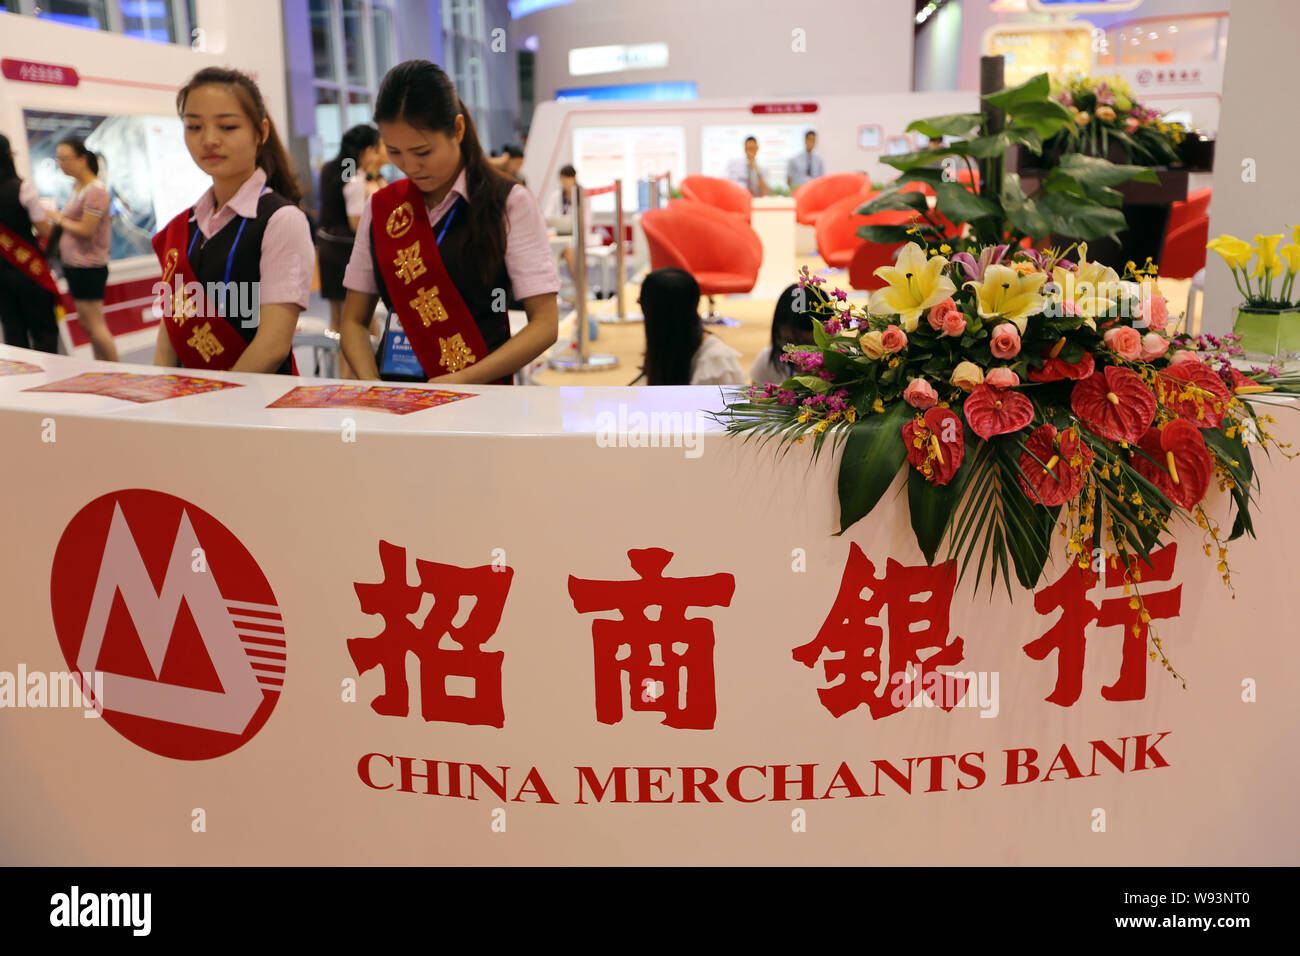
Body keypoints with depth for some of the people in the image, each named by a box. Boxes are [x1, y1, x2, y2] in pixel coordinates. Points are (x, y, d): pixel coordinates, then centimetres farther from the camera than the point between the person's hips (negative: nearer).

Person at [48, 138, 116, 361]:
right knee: (87, 324, 12)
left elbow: (86, 230, -18)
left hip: (88, 266, -10)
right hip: (74, 264, 10)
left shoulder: (96, 190, -15)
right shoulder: (77, 187, 13)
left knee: (93, 325, -7)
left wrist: (57, 217, -9)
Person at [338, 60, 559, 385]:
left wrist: (463, 380, -14)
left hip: (476, 394, -3)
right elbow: (354, 320, 16)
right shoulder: (380, 208, 13)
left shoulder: (510, 203, 2)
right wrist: (370, 385, -4)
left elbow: (545, 324, -3)